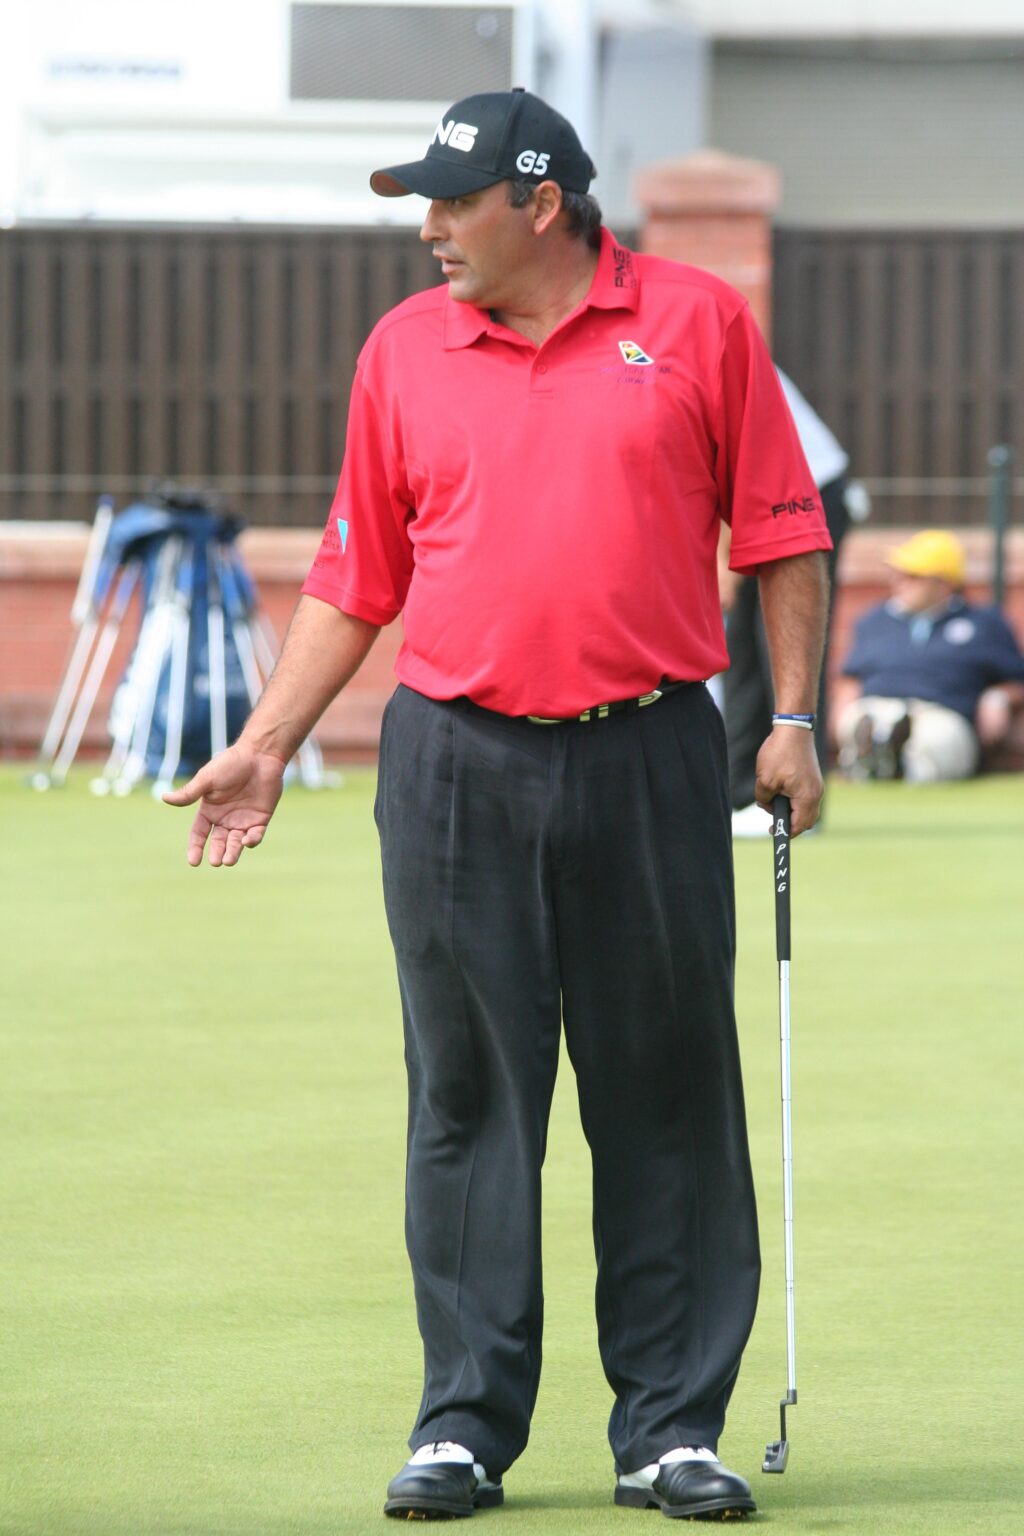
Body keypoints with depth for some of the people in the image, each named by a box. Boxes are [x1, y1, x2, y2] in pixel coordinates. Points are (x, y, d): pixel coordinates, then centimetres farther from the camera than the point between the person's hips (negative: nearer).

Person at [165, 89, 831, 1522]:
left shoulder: (701, 324, 3)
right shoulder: (404, 350, 9)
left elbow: (783, 535, 6)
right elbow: (355, 580, 13)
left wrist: (793, 718, -1)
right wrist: (264, 747, 8)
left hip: (650, 759, -1)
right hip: (457, 767, 2)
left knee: (668, 1104, 2)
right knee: (470, 1101, 2)